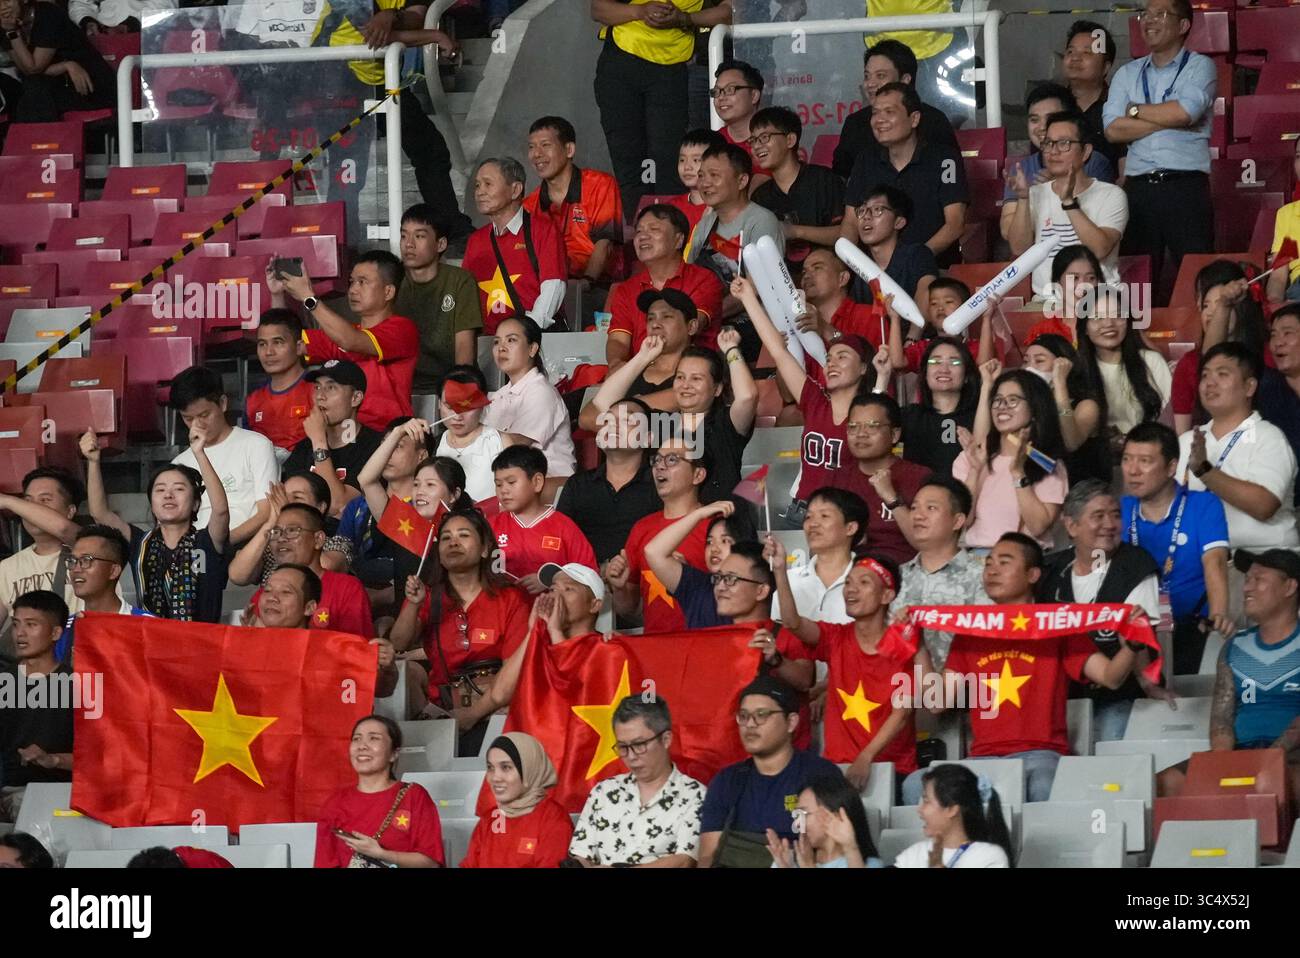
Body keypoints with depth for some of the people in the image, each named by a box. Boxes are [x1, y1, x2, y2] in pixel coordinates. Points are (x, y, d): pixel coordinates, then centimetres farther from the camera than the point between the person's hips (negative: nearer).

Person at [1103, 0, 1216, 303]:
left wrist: (1136, 111, 0)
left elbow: (1185, 111, -14)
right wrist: (1168, 120, -5)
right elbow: (1113, 129, 1)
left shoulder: (1200, 67, 5)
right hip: (1138, 188, 4)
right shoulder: (1127, 74, 15)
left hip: (1186, 187, -4)